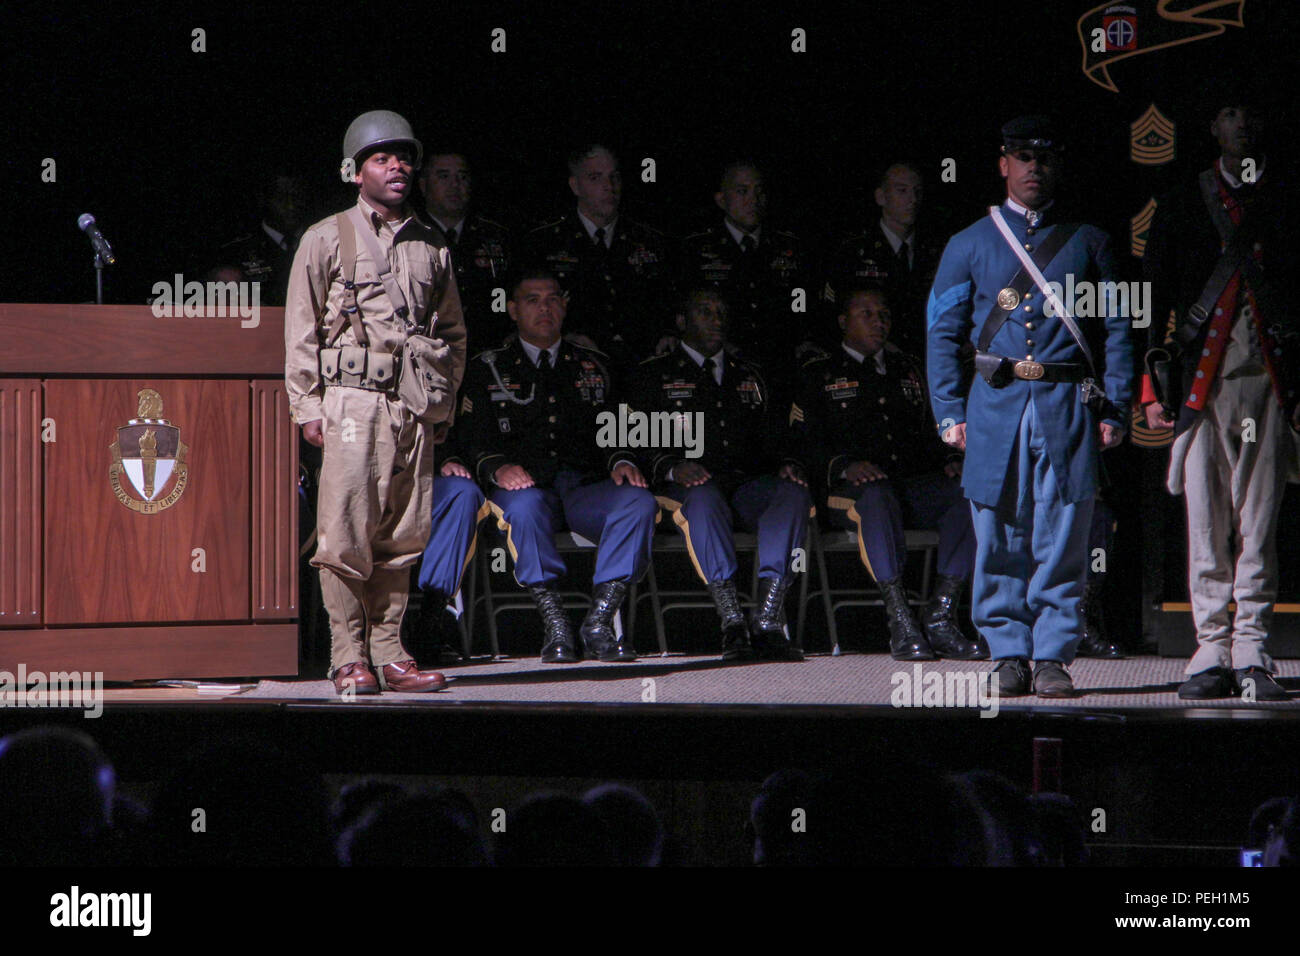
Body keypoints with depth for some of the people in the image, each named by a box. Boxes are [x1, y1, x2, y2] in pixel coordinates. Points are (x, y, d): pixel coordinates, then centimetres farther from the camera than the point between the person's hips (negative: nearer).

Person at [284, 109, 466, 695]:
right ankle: (349, 659, -6)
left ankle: (389, 654, 7)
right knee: (346, 532, -9)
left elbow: (452, 333, 23)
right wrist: (307, 406, -4)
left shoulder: (429, 249, 17)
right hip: (351, 400, -4)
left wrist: (442, 406, 13)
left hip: (415, 407, 4)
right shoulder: (326, 240, 6)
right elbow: (301, 332, 3)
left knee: (401, 536, 2)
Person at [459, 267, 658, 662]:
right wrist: (497, 468, -16)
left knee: (639, 502, -30)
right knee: (525, 505, -39)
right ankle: (555, 627, -36)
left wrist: (620, 462, -5)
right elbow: (474, 441, 6)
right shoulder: (487, 369, 17)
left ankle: (598, 625, -32)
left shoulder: (592, 366, 25)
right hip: (527, 483, -2)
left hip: (585, 487, 2)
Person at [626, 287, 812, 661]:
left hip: (747, 482, 4)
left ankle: (767, 622, -38)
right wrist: (672, 468, -17)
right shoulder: (654, 374, 14)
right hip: (691, 484, -4)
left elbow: (767, 437, 21)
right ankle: (732, 624, -43)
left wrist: (784, 465, -3)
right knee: (704, 498, -41)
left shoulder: (747, 375, 29)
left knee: (794, 493, -31)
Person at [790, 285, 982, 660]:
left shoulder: (909, 369, 28)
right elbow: (804, 445, 3)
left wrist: (950, 460, 2)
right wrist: (845, 466, -16)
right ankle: (900, 622, -42)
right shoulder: (818, 374, 14)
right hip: (851, 489, -4)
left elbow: (929, 432, 25)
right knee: (876, 495, -41)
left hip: (913, 484, 4)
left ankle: (941, 618, -31)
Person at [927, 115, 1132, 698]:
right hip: (995, 406, 0)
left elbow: (1116, 330, 12)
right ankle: (1009, 654, 5)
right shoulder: (968, 245, 12)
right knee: (999, 539, -1)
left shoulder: (1087, 244, 12)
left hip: (1068, 407, 0)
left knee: (1061, 539, -4)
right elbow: (943, 333, 11)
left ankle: (1052, 656, 0)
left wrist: (1113, 411, 2)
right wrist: (949, 413, 2)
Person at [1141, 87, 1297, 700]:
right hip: (1202, 385, 0)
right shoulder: (1181, 207, 11)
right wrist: (1154, 386, -1)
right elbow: (1153, 300, 8)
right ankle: (1212, 651, 3)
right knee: (1206, 524, -1)